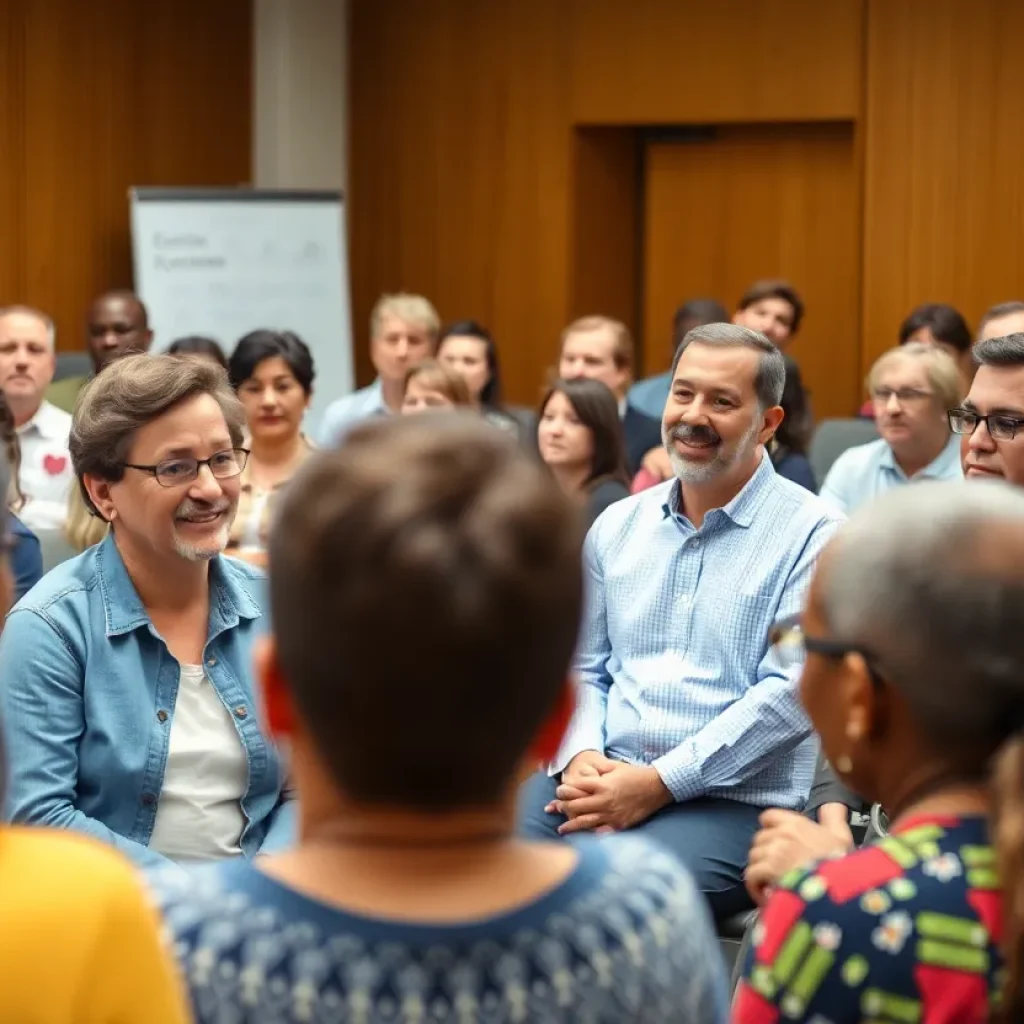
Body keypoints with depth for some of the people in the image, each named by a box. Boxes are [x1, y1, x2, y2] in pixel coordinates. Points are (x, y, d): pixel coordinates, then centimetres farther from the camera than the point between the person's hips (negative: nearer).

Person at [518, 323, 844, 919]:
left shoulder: (813, 534, -2)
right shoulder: (618, 525, 16)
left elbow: (790, 692, -11)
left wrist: (657, 783, -16)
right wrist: (582, 757, -4)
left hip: (735, 800, -5)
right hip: (599, 781, 5)